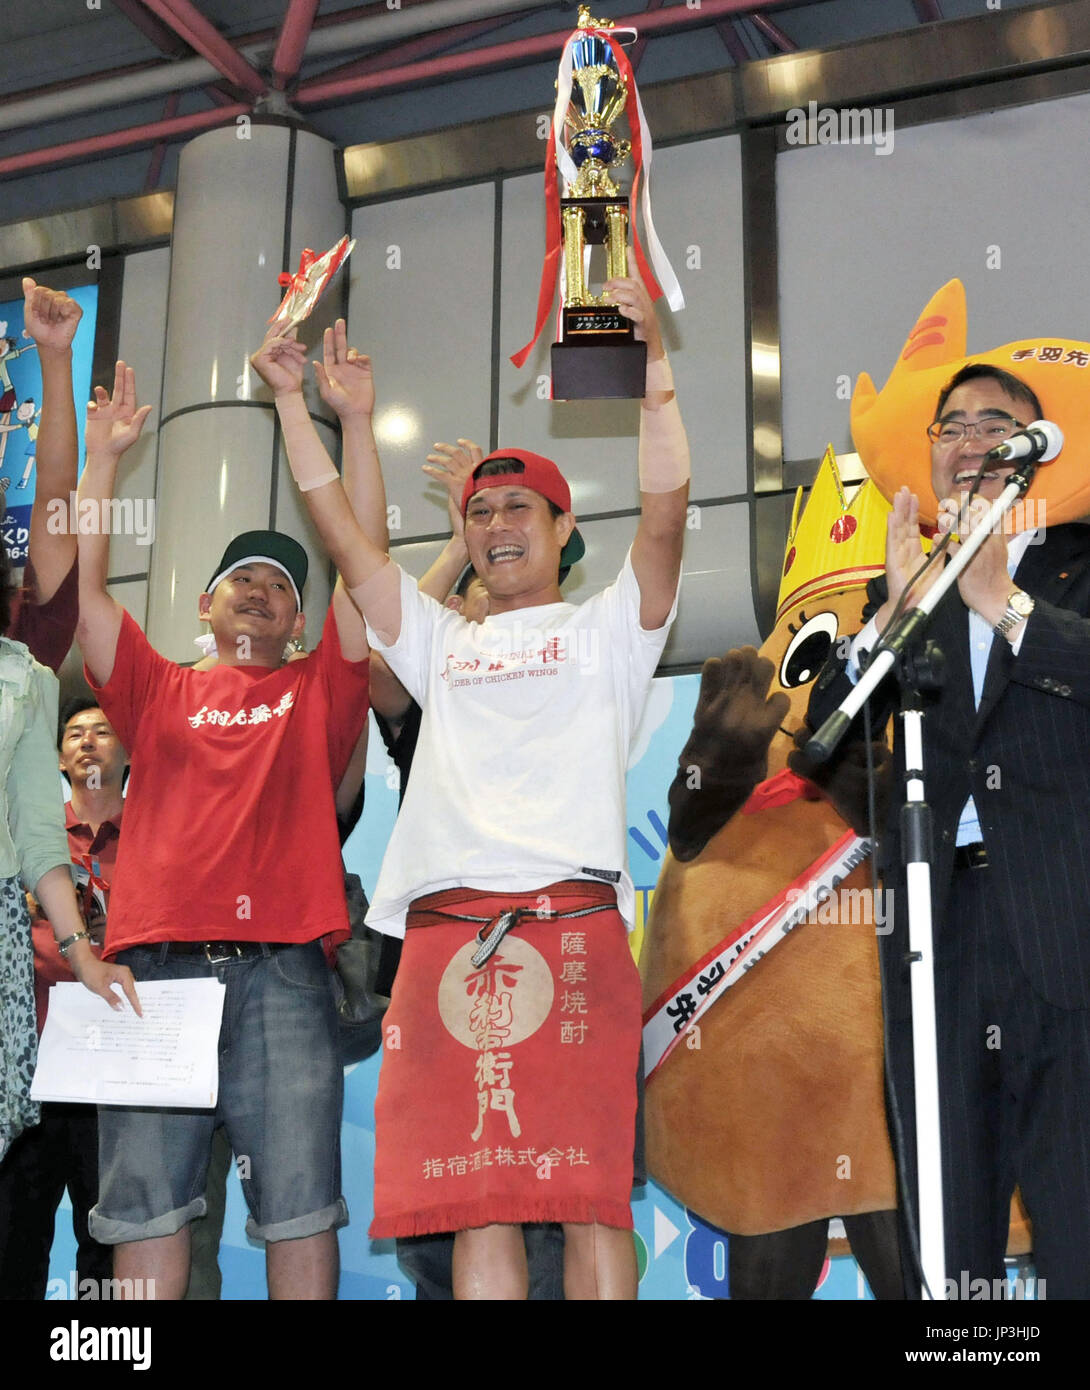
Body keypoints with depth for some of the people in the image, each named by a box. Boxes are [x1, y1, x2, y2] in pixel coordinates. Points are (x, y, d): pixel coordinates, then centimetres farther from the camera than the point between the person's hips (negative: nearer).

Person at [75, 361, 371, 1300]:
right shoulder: (159, 694, 20)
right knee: (146, 1206, 1)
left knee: (299, 1204, -2)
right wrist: (103, 454, 12)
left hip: (279, 972, -1)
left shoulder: (319, 693, 17)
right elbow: (78, 586, 13)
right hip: (156, 965, 1)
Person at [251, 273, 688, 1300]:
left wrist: (652, 377, -7)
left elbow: (665, 513, 3)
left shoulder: (605, 628, 18)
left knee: (587, 1192, -8)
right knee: (474, 1199, 0)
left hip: (572, 921, -3)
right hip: (444, 932, 4)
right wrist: (291, 401, 21)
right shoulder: (440, 644, 28)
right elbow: (340, 531, 24)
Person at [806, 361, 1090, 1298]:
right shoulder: (901, 592, 19)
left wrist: (1003, 602, -16)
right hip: (940, 923, 3)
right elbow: (826, 738, 6)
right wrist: (897, 611, -8)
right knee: (946, 1222, 8)